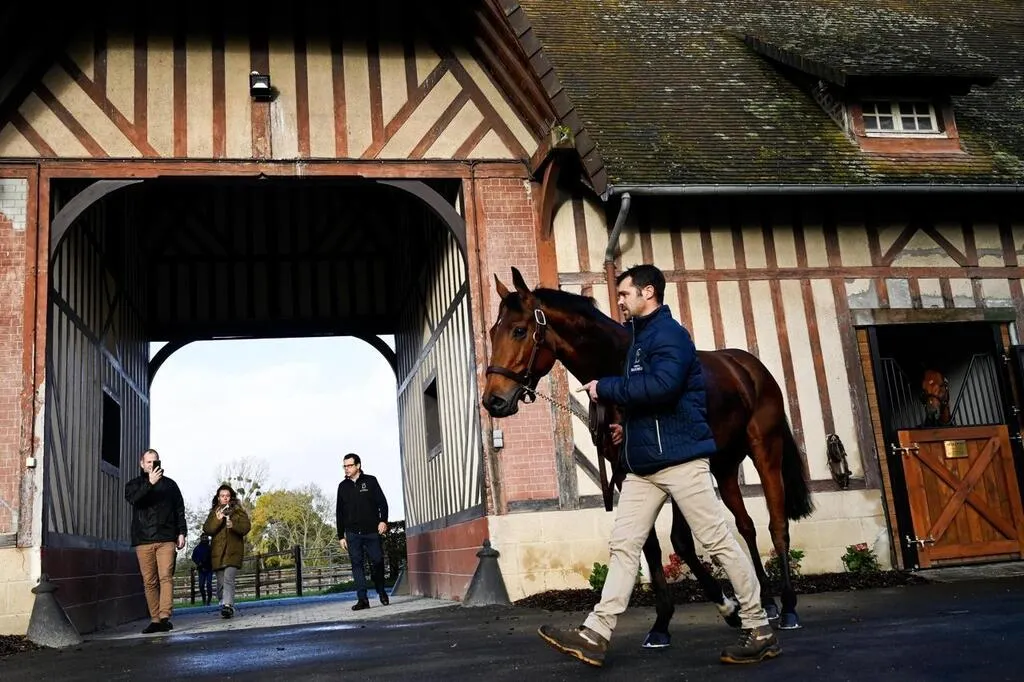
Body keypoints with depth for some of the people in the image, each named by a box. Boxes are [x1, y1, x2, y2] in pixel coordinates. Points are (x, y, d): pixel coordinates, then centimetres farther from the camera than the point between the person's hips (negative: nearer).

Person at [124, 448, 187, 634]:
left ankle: (165, 617, -20)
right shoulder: (134, 484, 13)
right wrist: (150, 483, -23)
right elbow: (133, 499, -10)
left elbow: (179, 509, 14)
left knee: (166, 577, -13)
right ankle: (155, 620, 4)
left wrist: (181, 532, 5)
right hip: (143, 540, 1)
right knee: (149, 582, 0)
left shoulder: (169, 484, 16)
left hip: (166, 539, -1)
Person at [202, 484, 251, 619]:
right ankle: (223, 605, 20)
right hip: (218, 551, 3)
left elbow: (246, 527, -2)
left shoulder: (239, 511, 9)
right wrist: (217, 520, -14)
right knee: (220, 582, 7)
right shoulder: (213, 513, 15)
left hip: (234, 551, -3)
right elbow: (207, 530, 3)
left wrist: (233, 525, -20)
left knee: (228, 578, -20)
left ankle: (228, 605, -30)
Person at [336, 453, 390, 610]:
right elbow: (340, 513, 15)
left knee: (377, 561, -2)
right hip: (352, 533, 2)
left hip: (372, 531, -2)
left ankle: (381, 591, 20)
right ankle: (362, 599, -1)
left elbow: (382, 502, 1)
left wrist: (383, 520, -15)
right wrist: (341, 536, 11)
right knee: (357, 564, -2)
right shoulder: (343, 486, 12)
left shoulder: (370, 481, 5)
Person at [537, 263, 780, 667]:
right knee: (622, 546, 4)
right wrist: (627, 424, 10)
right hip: (642, 465, 9)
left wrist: (605, 387, -17)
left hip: (679, 457, -9)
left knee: (718, 542, -2)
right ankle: (595, 634, 5)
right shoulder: (638, 339, 19)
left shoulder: (668, 334, -9)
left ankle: (760, 631, 9)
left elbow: (662, 385, -27)